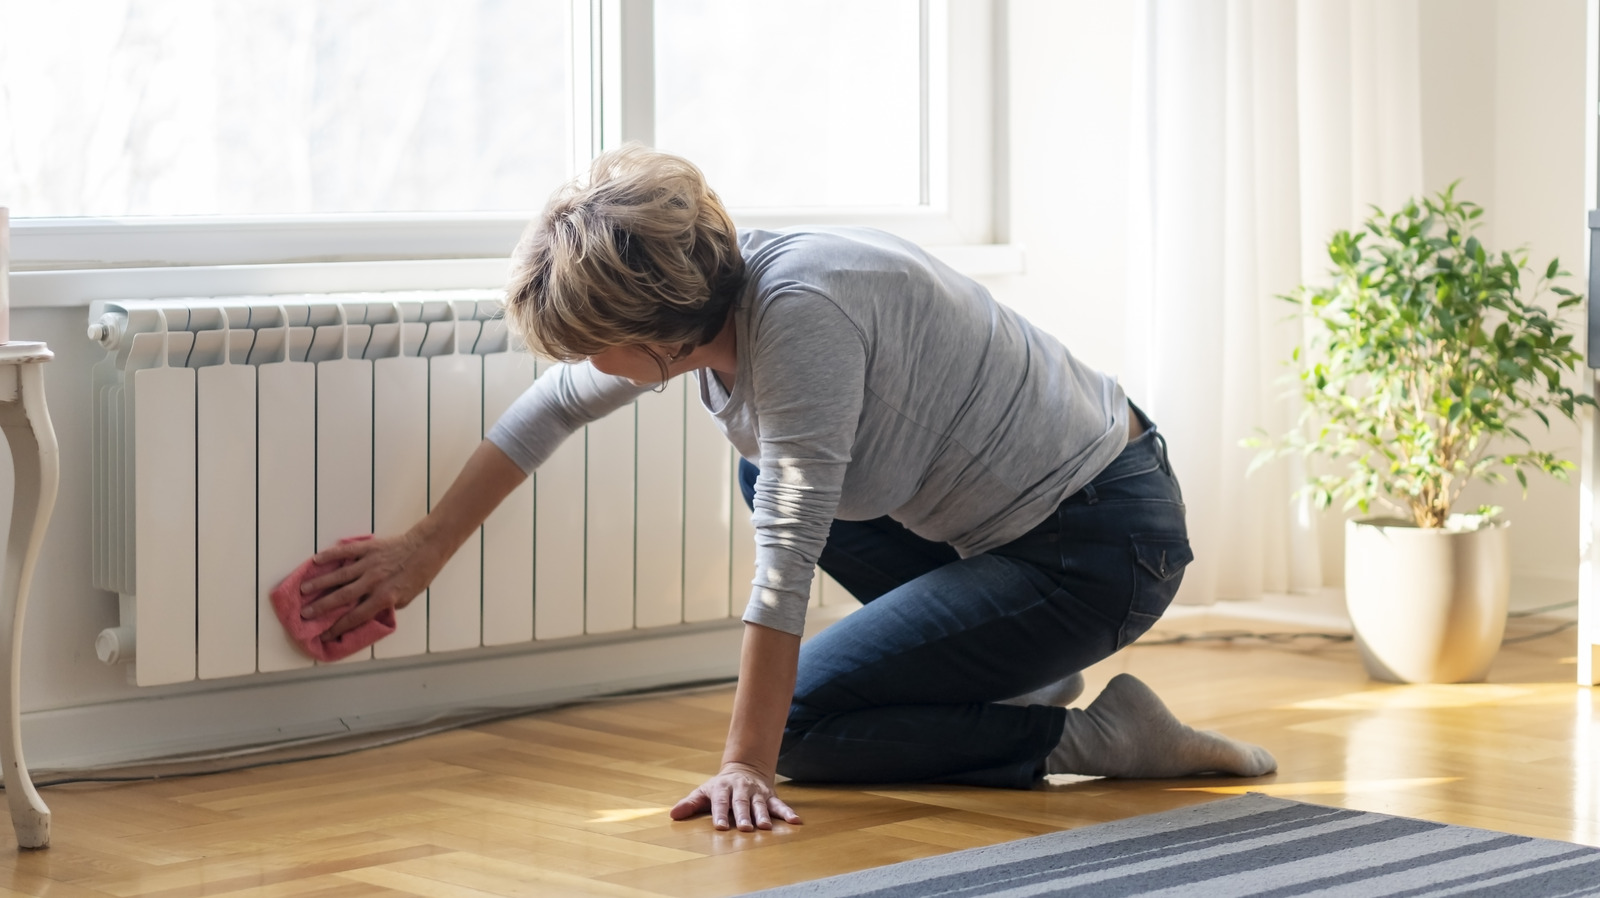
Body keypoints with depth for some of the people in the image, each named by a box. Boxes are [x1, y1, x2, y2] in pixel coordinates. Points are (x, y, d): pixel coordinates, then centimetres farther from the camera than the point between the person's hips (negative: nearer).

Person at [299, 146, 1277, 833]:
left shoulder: (800, 314, -27)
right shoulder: (703, 299, -1)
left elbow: (787, 554, -28)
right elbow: (549, 409, 13)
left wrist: (745, 766, -26)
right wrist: (422, 551, 18)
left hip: (1106, 543, -9)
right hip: (1020, 504, 9)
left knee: (800, 726, -8)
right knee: (767, 471, 17)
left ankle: (1093, 737, -3)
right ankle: (1013, 666, 16)